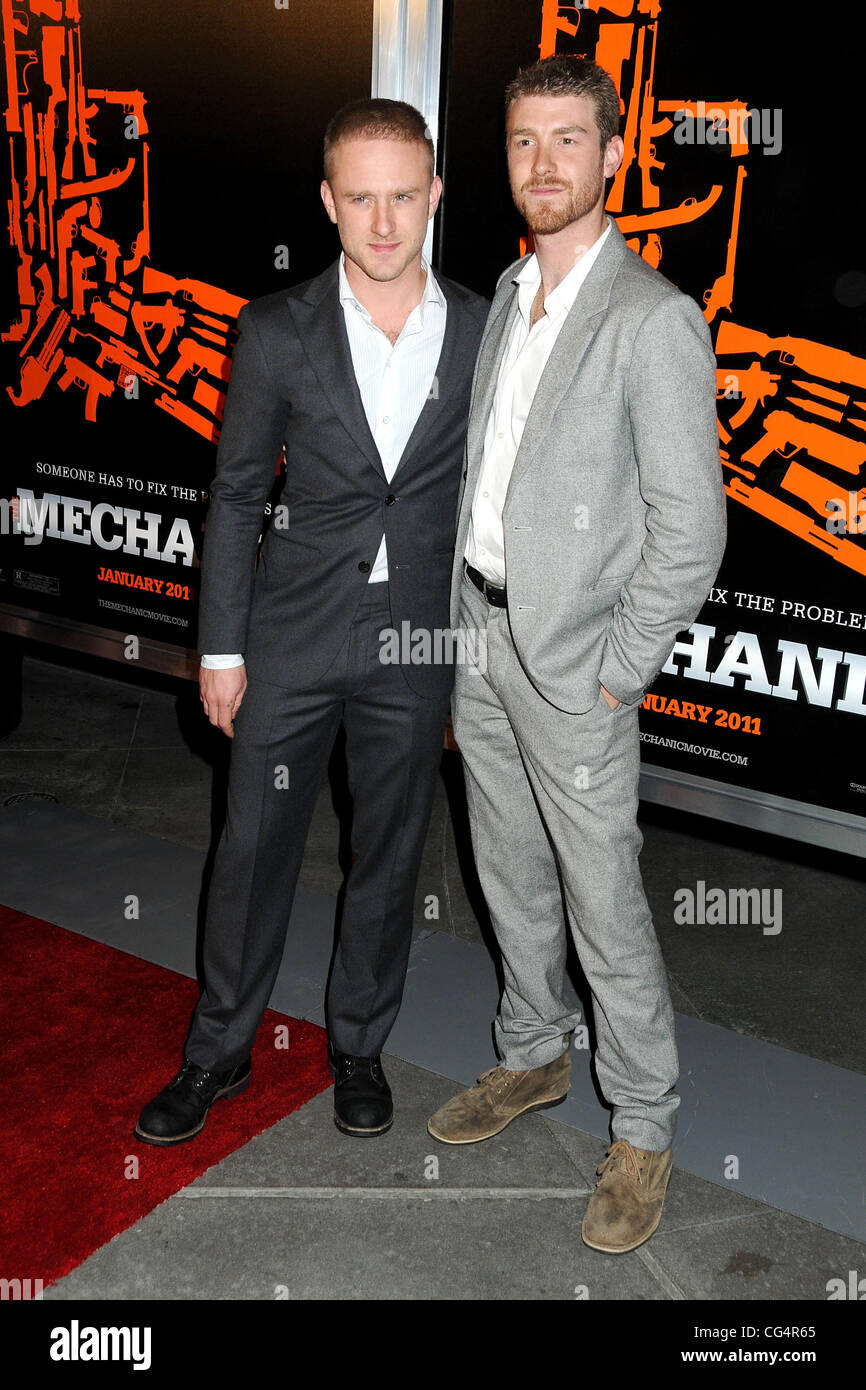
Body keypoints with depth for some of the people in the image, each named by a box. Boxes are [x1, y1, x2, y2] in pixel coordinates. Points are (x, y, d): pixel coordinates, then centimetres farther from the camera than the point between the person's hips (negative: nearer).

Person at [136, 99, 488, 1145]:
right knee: (254, 846, 9)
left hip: (418, 641, 1)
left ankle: (358, 1044, 35)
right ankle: (219, 1051, 30)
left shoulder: (483, 332, -2)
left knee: (390, 853, 13)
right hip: (295, 633, -1)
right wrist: (221, 646, -1)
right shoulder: (277, 332, -6)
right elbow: (236, 496, 0)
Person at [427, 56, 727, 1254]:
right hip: (480, 633, 7)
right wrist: (467, 622, 12)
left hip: (574, 660, -7)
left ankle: (643, 1130, 21)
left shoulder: (654, 320, -15)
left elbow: (691, 530, -17)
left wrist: (614, 675, -15)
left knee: (605, 906, 3)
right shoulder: (508, 297, 9)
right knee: (511, 876, 19)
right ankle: (534, 1057, 40)